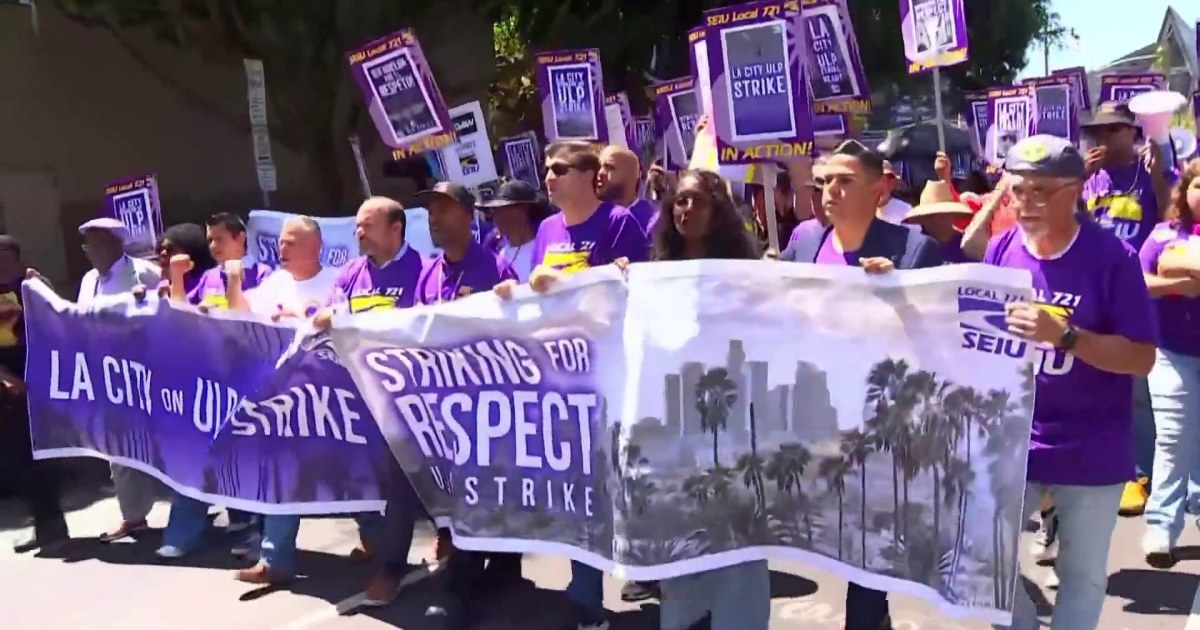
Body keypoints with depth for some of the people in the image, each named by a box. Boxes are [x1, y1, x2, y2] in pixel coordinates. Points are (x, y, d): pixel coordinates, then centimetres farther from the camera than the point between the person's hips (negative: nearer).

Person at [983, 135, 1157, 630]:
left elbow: (1142, 357, -14)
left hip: (1090, 451, -3)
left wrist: (1064, 335, -27)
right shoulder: (1001, 251, -3)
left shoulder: (1113, 257, -13)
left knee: (1083, 575, 12)